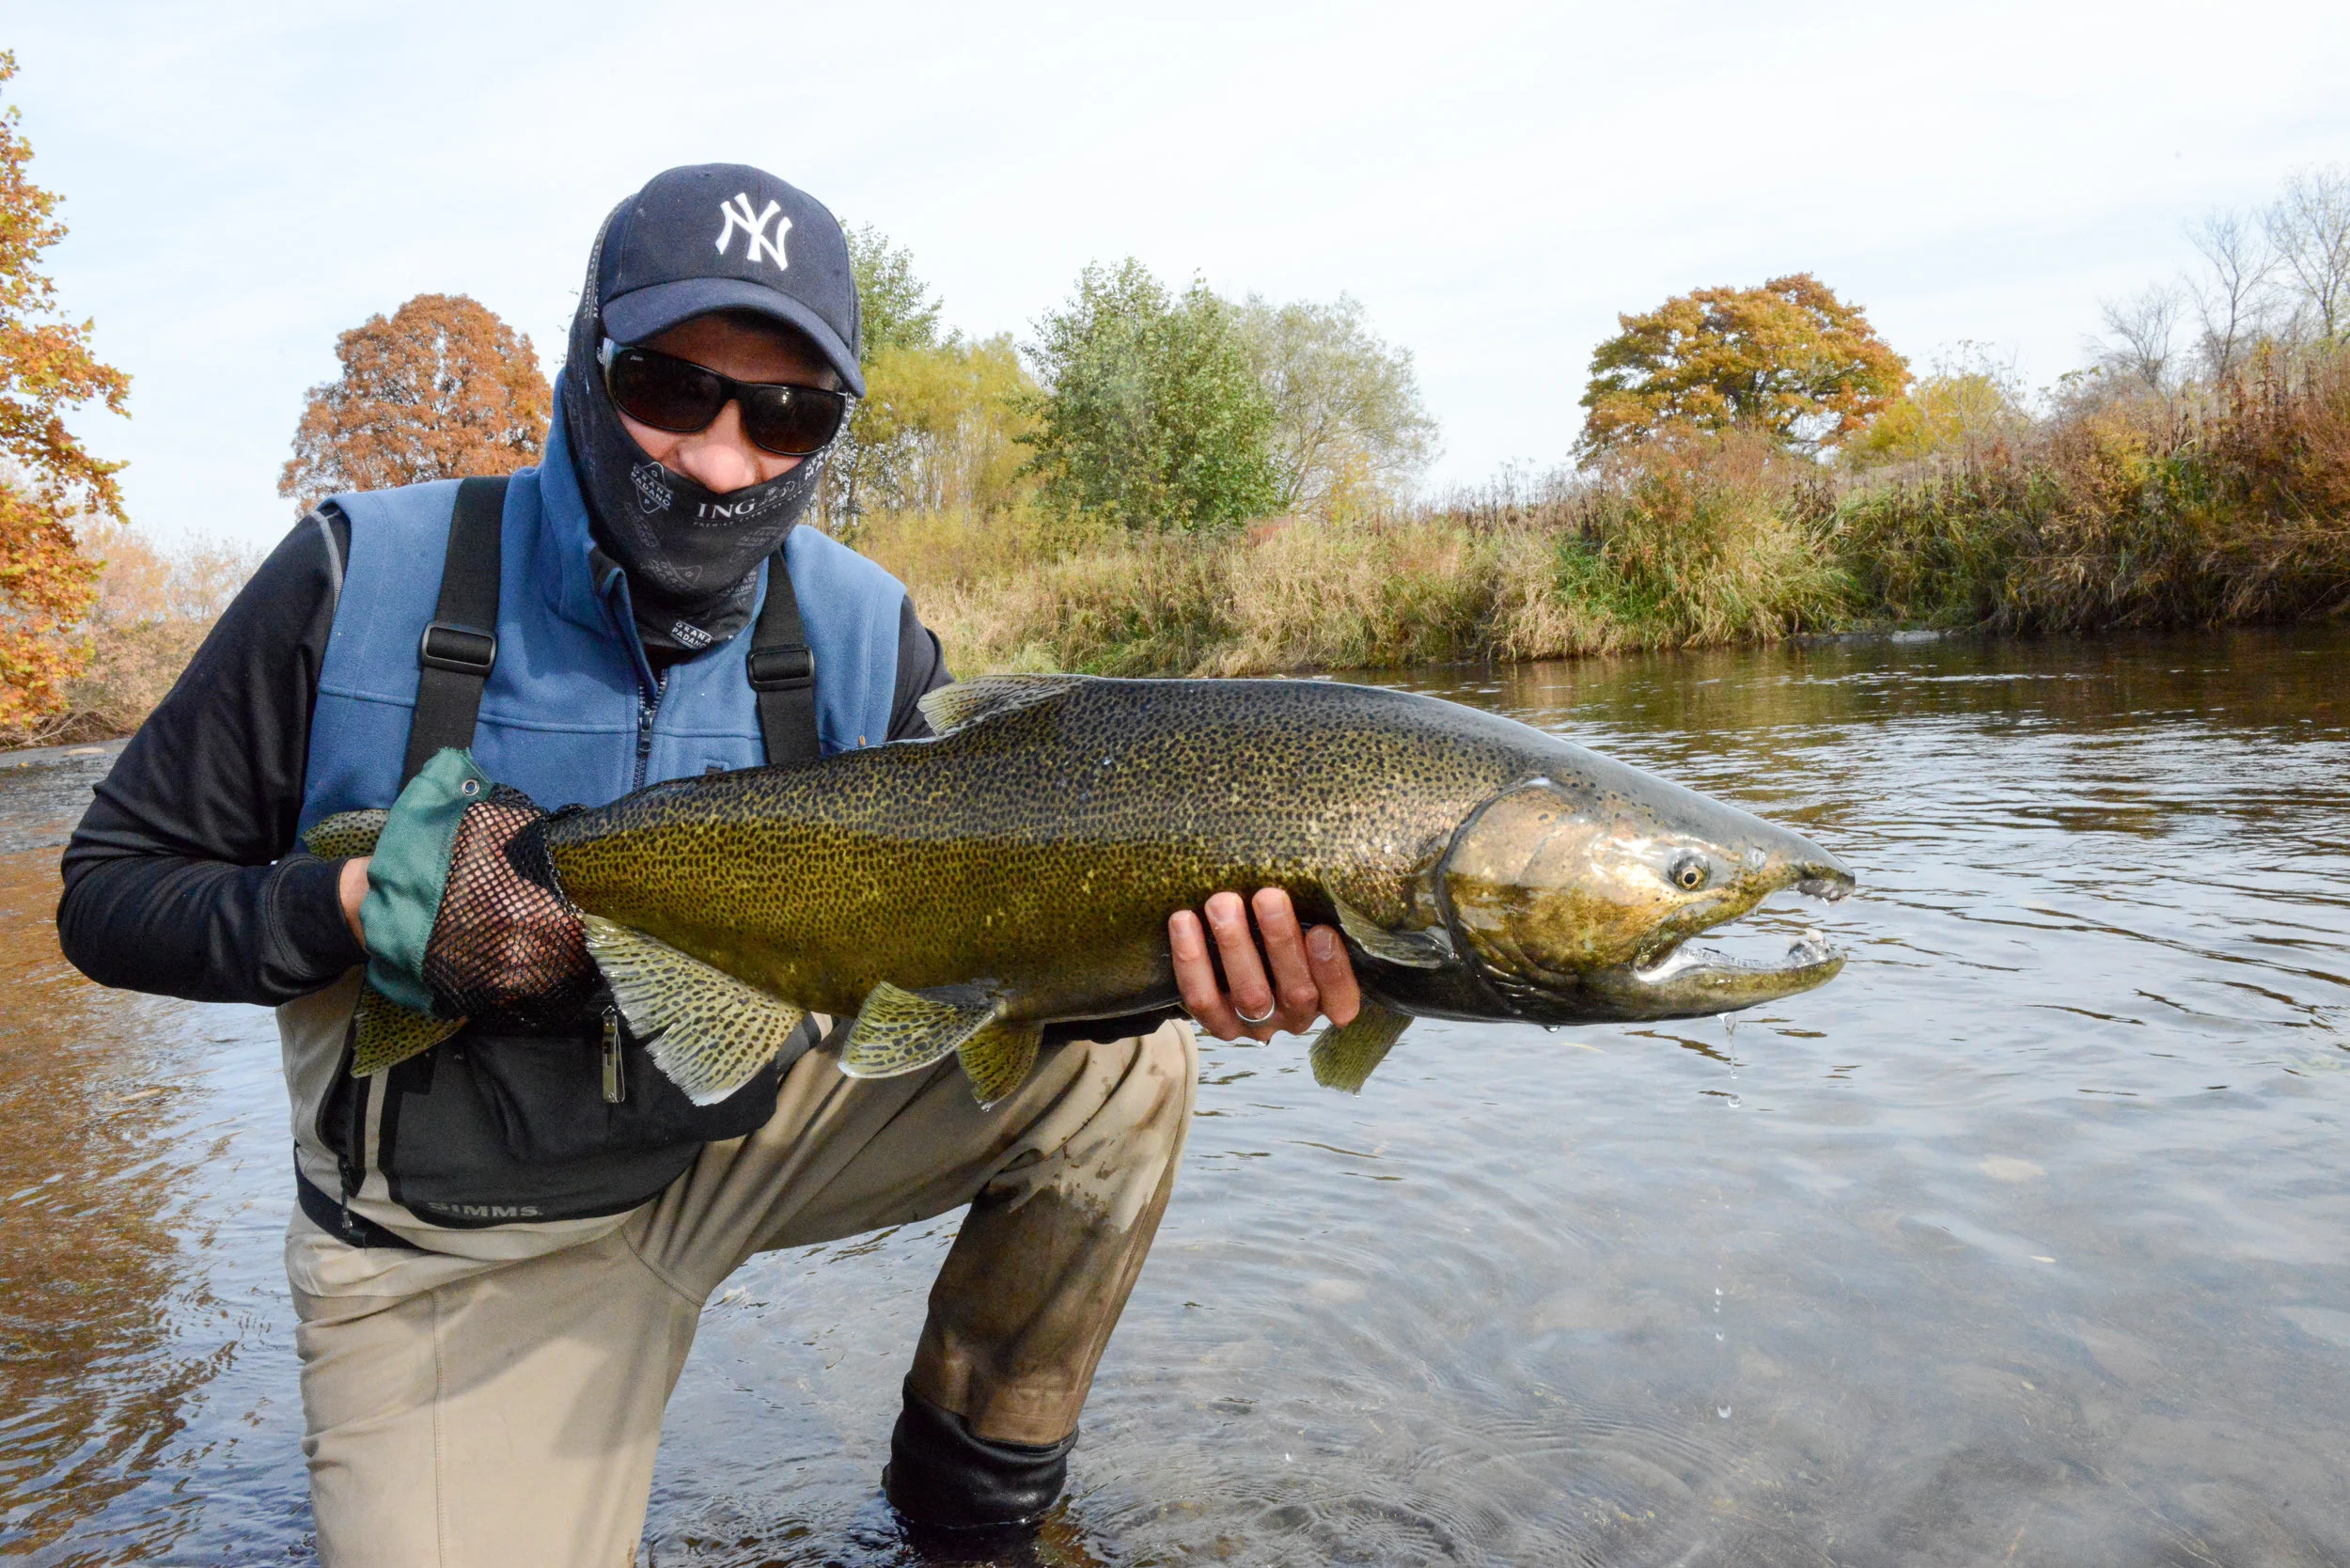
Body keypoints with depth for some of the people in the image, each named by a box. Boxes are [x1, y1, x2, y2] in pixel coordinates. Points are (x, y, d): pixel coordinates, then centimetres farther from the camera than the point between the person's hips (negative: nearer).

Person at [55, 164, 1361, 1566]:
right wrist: (367, 908, -27)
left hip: (757, 1130, 3)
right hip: (464, 1245, -2)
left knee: (1118, 1068, -9)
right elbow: (110, 890, -7)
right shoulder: (368, 578, -15)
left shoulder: (862, 632, -8)